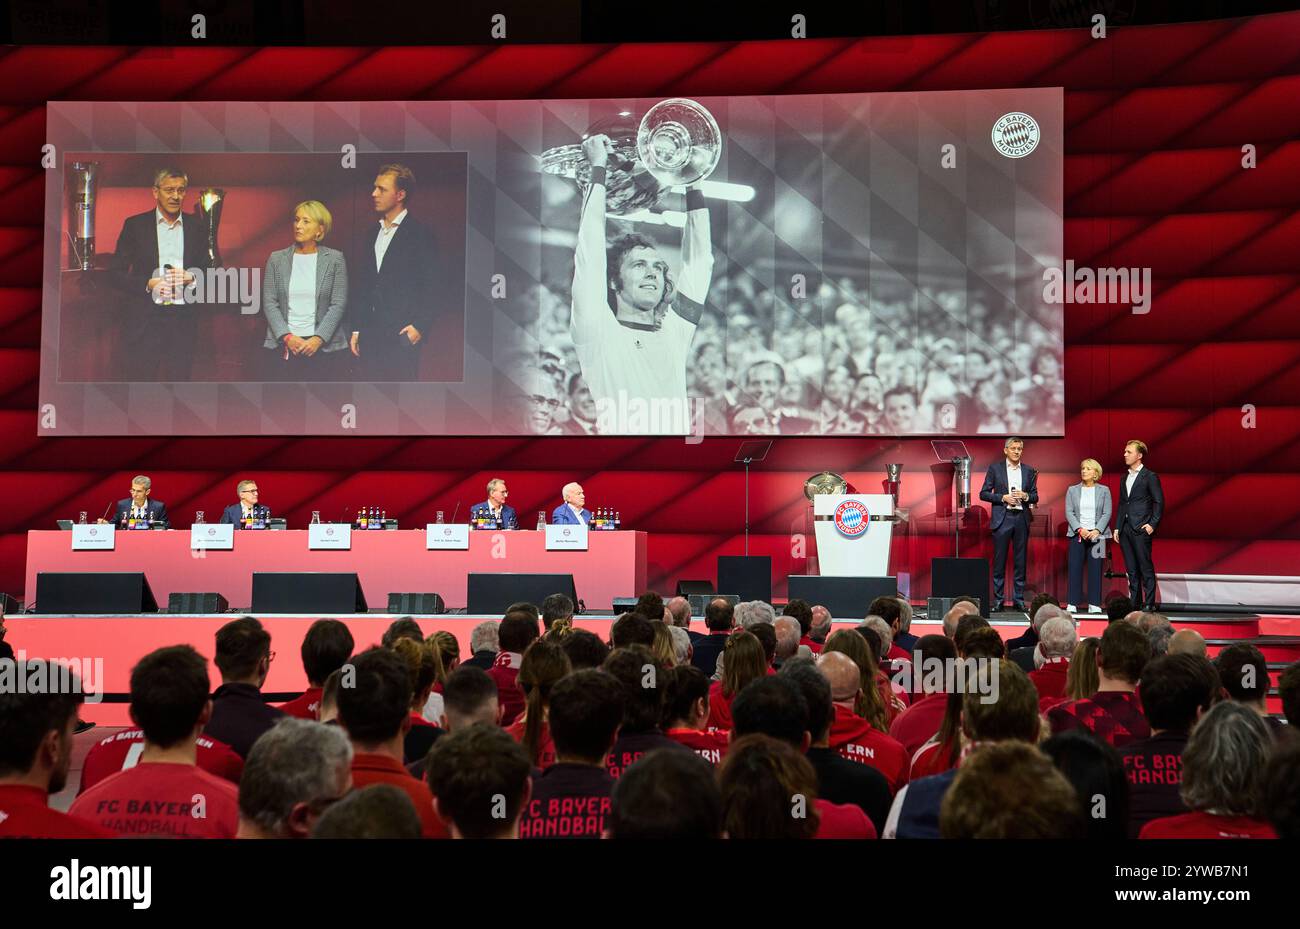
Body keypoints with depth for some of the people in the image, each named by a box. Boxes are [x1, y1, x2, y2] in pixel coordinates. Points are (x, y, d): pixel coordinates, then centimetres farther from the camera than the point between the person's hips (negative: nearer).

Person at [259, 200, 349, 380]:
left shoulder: (335, 259, 4)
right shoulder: (276, 259, 9)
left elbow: (338, 304, -2)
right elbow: (269, 303, 4)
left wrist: (318, 339, -12)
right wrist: (287, 337, -9)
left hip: (324, 346, -1)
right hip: (282, 347, 2)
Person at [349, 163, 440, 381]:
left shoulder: (420, 234, -3)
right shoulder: (371, 236, 17)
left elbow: (430, 286, -6)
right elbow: (363, 287, 18)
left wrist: (420, 325, -13)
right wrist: (356, 329, 14)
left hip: (402, 334, -6)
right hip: (371, 335, 6)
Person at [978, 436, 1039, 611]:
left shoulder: (1029, 471, 11)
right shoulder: (995, 468, 3)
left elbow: (1035, 497, 13)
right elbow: (983, 493, 1)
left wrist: (1025, 496, -8)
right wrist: (1003, 498, -11)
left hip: (1022, 519, 3)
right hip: (1002, 519, -2)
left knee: (1021, 561, 4)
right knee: (999, 561, -1)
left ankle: (1019, 599, 10)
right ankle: (998, 599, 4)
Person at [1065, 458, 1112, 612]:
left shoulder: (1104, 490, 7)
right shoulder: (1072, 490, 9)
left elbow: (1107, 513, 1)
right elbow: (1069, 513, 2)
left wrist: (1096, 531, -12)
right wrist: (1080, 529, -11)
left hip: (1097, 535, 0)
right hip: (1077, 534, 1)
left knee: (1095, 569, -1)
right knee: (1075, 569, -3)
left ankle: (1094, 604, 3)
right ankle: (1072, 603, 0)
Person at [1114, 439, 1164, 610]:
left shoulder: (1150, 476, -3)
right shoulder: (1125, 478, 17)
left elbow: (1159, 502, -5)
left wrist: (1153, 524, -12)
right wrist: (1117, 527, 13)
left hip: (1141, 529, -7)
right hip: (1125, 529, 7)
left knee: (1146, 569, -5)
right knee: (1131, 570, 9)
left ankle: (1149, 604, -2)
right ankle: (1134, 603, 13)